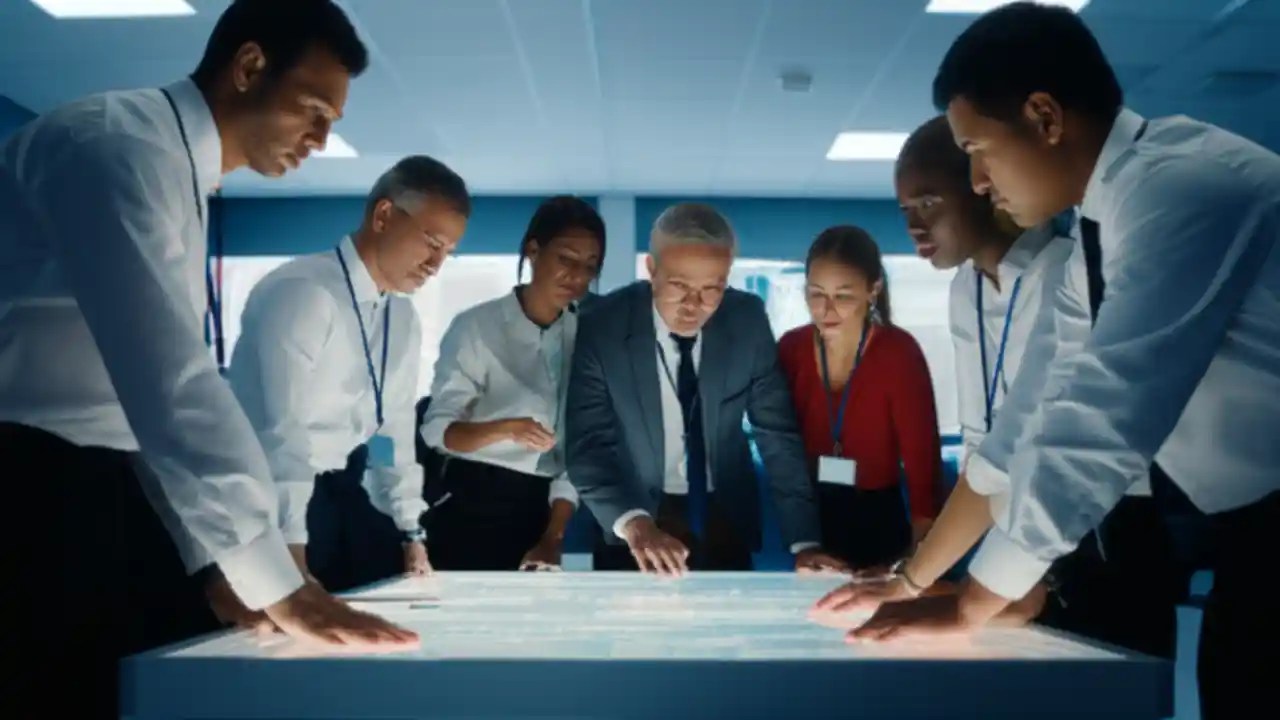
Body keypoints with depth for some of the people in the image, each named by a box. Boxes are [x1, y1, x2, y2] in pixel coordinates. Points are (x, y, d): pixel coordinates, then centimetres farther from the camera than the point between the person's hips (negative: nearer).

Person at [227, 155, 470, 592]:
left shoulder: (403, 318, 8)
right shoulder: (301, 292, -18)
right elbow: (284, 431, -23)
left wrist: (411, 533, 10)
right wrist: (292, 551, -25)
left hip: (343, 494, 7)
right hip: (276, 501, -7)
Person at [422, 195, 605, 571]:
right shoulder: (475, 326, -8)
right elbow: (437, 430, -11)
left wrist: (553, 537, -8)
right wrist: (505, 429, -29)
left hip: (542, 511, 3)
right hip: (472, 506, -3)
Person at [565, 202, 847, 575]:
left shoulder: (748, 320, -11)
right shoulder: (603, 329, -17)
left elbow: (778, 434, -8)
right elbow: (588, 446, -20)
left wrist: (804, 542, -17)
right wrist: (634, 523, -38)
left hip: (726, 522, 2)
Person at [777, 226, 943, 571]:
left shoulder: (899, 353, -16)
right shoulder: (790, 349, -6)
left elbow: (922, 459, -17)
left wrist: (915, 561, -22)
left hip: (877, 523, -3)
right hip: (808, 521, 3)